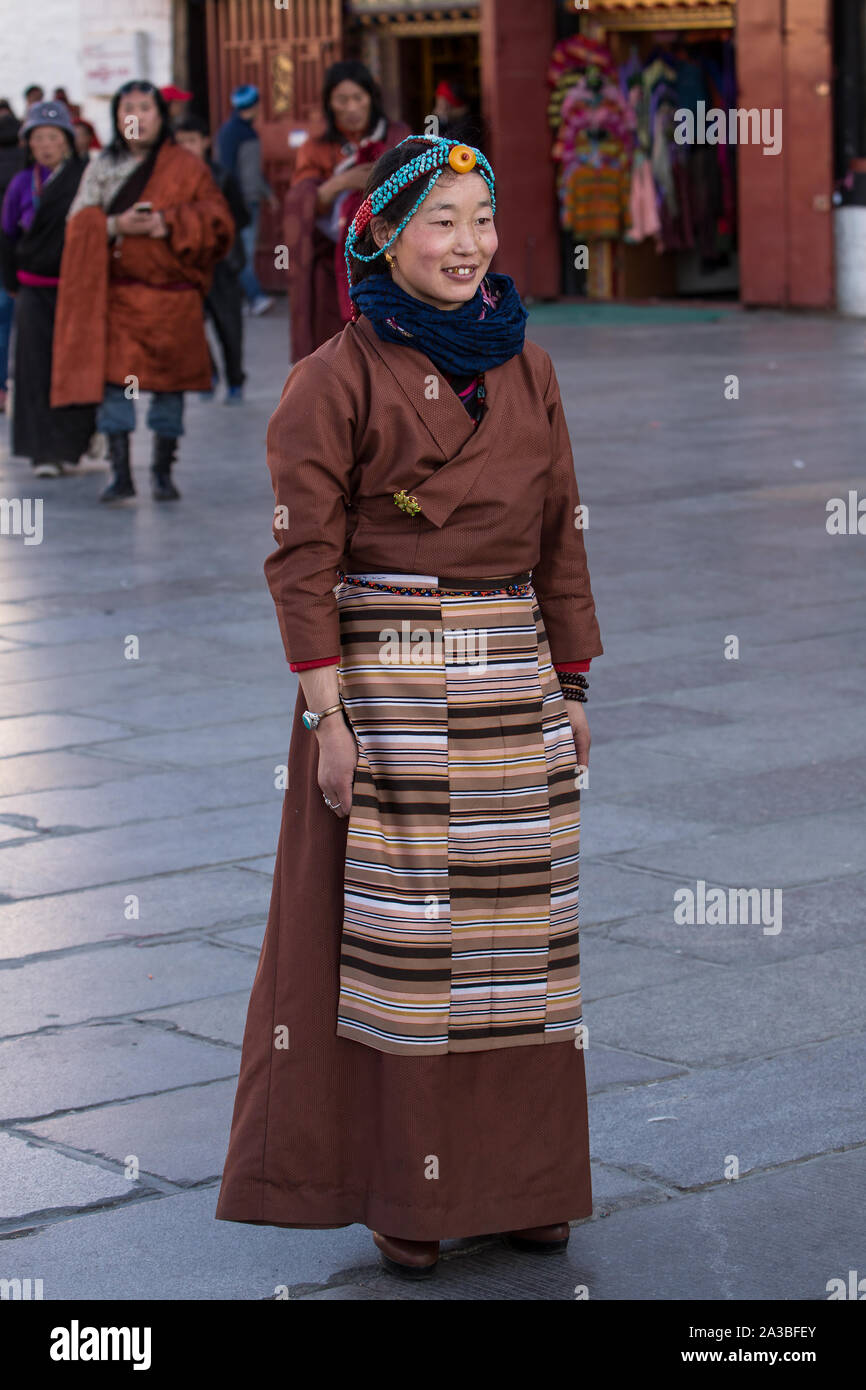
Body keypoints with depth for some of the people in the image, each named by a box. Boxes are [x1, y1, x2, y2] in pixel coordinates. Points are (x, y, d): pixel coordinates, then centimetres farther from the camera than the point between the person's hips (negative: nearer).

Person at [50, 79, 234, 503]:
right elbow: (78, 223, 4)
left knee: (168, 380, 3)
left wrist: (170, 223, -16)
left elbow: (216, 218, -2)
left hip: (171, 291, -1)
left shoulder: (186, 167, 5)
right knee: (112, 377, -7)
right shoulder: (101, 167, 10)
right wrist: (115, 225, -15)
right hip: (114, 290, 1)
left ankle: (163, 471, 14)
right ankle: (120, 472, -4)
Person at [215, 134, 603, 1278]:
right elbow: (303, 556, -9)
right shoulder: (340, 379, -6)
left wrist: (571, 689, 12)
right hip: (387, 681, -5)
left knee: (515, 930, 8)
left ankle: (517, 1180, 19)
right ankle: (405, 1195, 10)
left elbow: (561, 539, 14)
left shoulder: (528, 370, 9)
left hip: (515, 687, 5)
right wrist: (327, 715, -14)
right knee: (395, 926, -1)